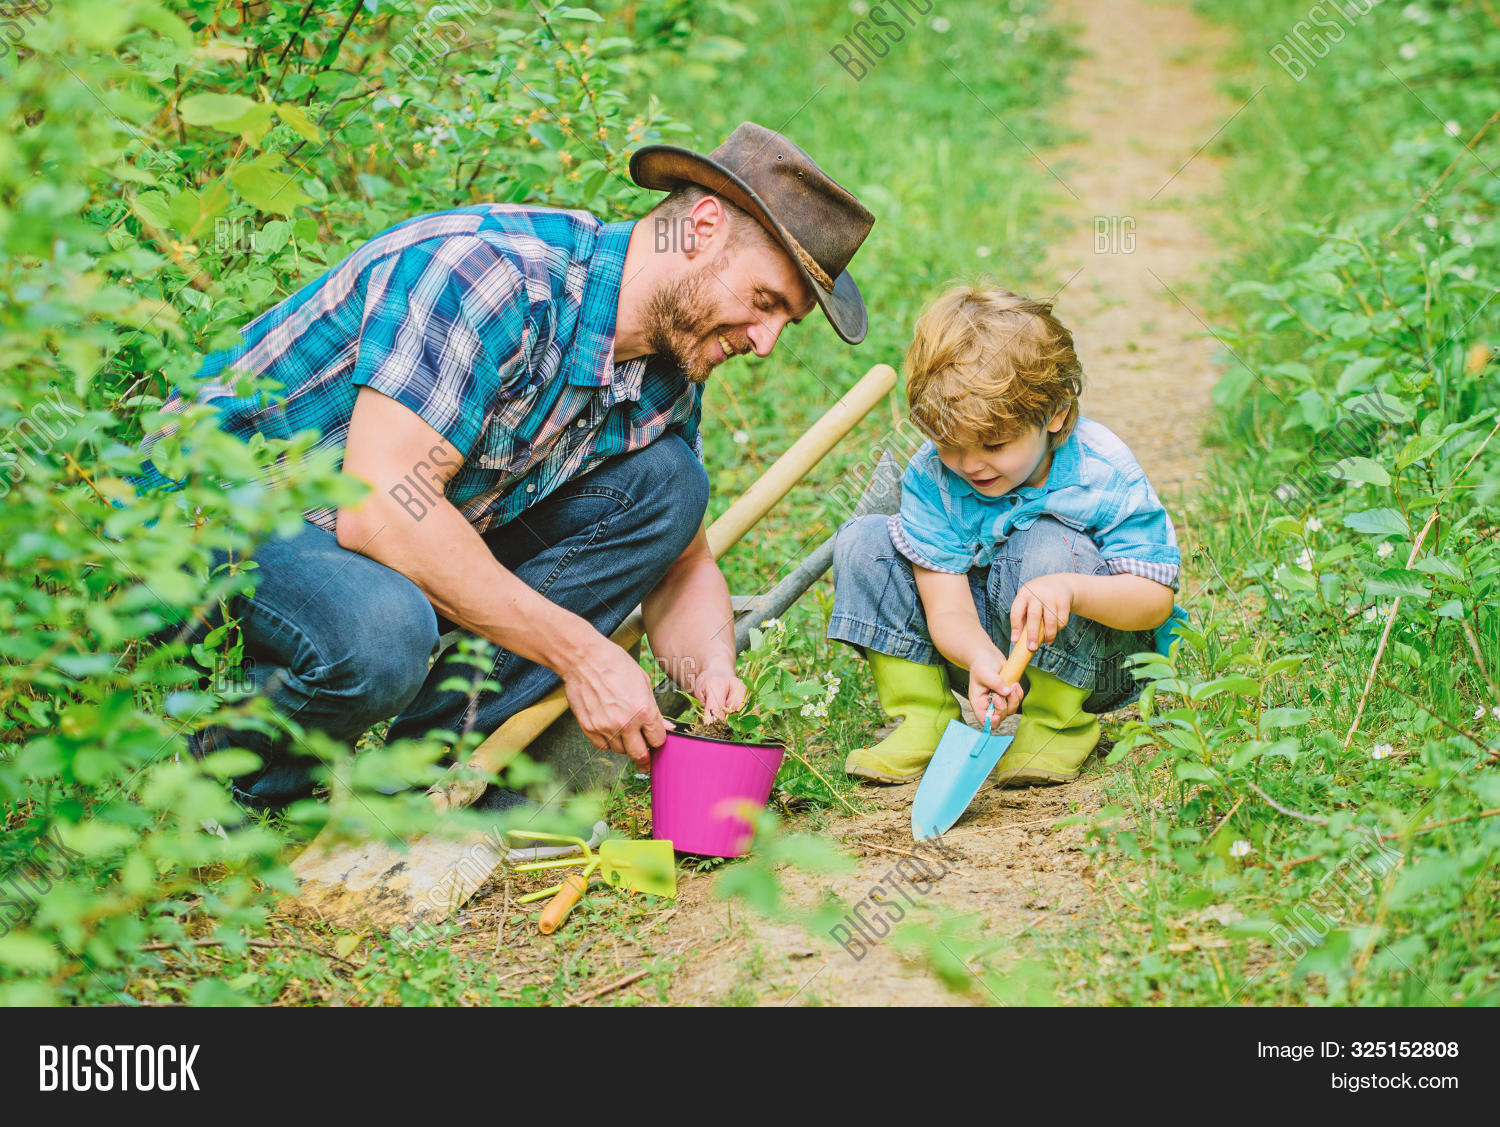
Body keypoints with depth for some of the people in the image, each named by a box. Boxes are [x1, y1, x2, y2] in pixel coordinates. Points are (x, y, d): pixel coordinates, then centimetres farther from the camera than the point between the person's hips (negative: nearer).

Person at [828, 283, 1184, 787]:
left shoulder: (1102, 474, -23)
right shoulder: (931, 476, -16)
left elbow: (1156, 598, -24)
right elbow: (948, 606, -20)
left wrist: (1070, 588, -46)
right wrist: (979, 658, -45)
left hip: (1089, 665, -3)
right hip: (976, 644, 3)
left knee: (1049, 544, -34)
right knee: (863, 541, -12)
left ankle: (1058, 723, -15)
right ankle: (923, 721, -10)